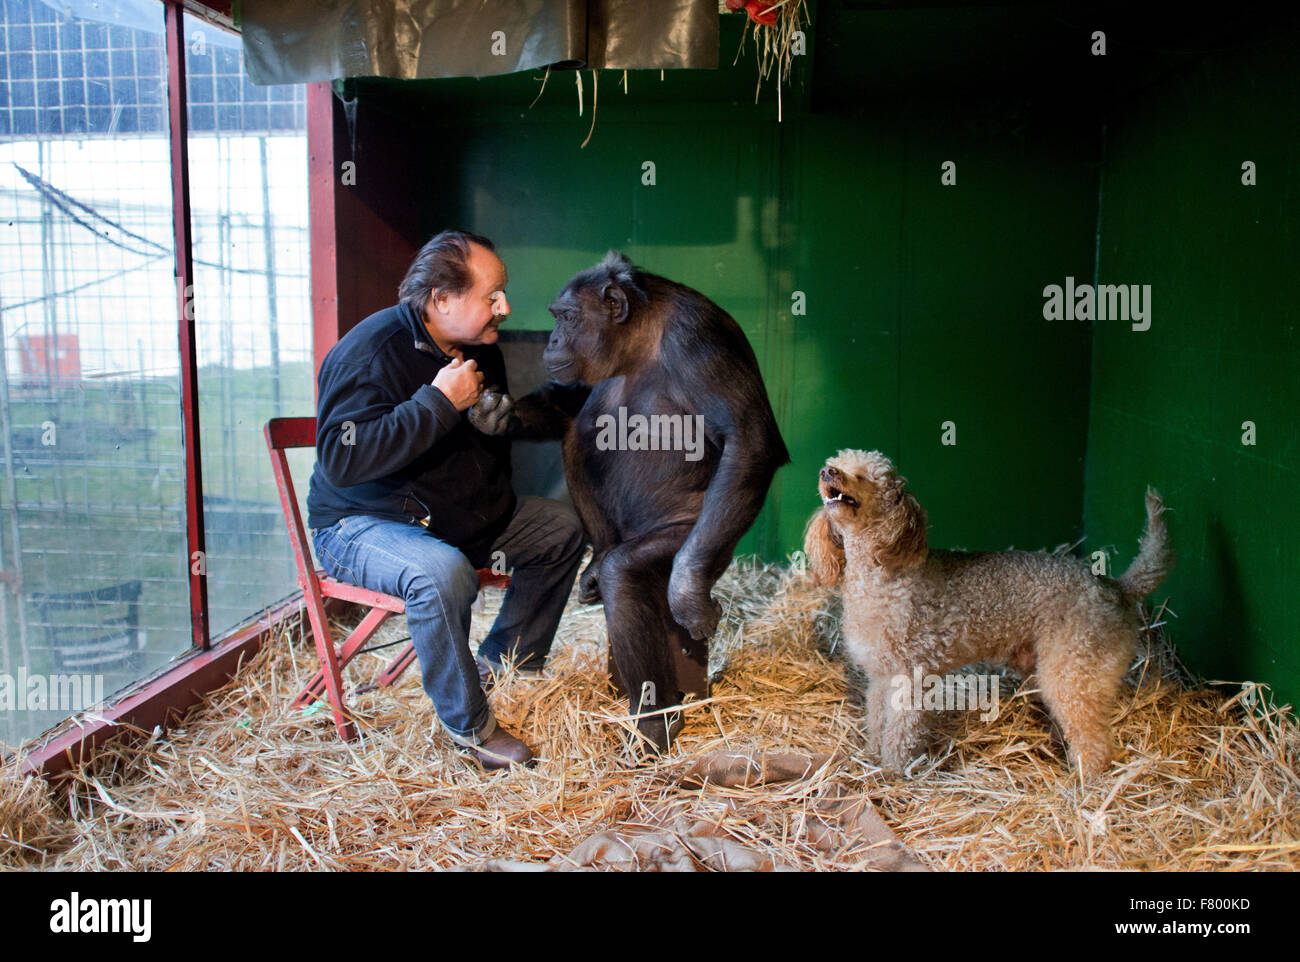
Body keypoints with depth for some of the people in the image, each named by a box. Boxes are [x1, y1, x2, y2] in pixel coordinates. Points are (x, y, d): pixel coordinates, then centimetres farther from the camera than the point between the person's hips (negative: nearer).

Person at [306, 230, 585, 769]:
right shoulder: (372, 351, -22)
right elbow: (341, 460, -34)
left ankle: (500, 666, 9)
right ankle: (468, 724, -17)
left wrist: (493, 500, 11)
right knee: (443, 572, -38)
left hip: (458, 513, 9)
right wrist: (439, 402, -32)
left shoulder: (480, 349, 4)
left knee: (562, 529, 4)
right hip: (360, 524, -8)